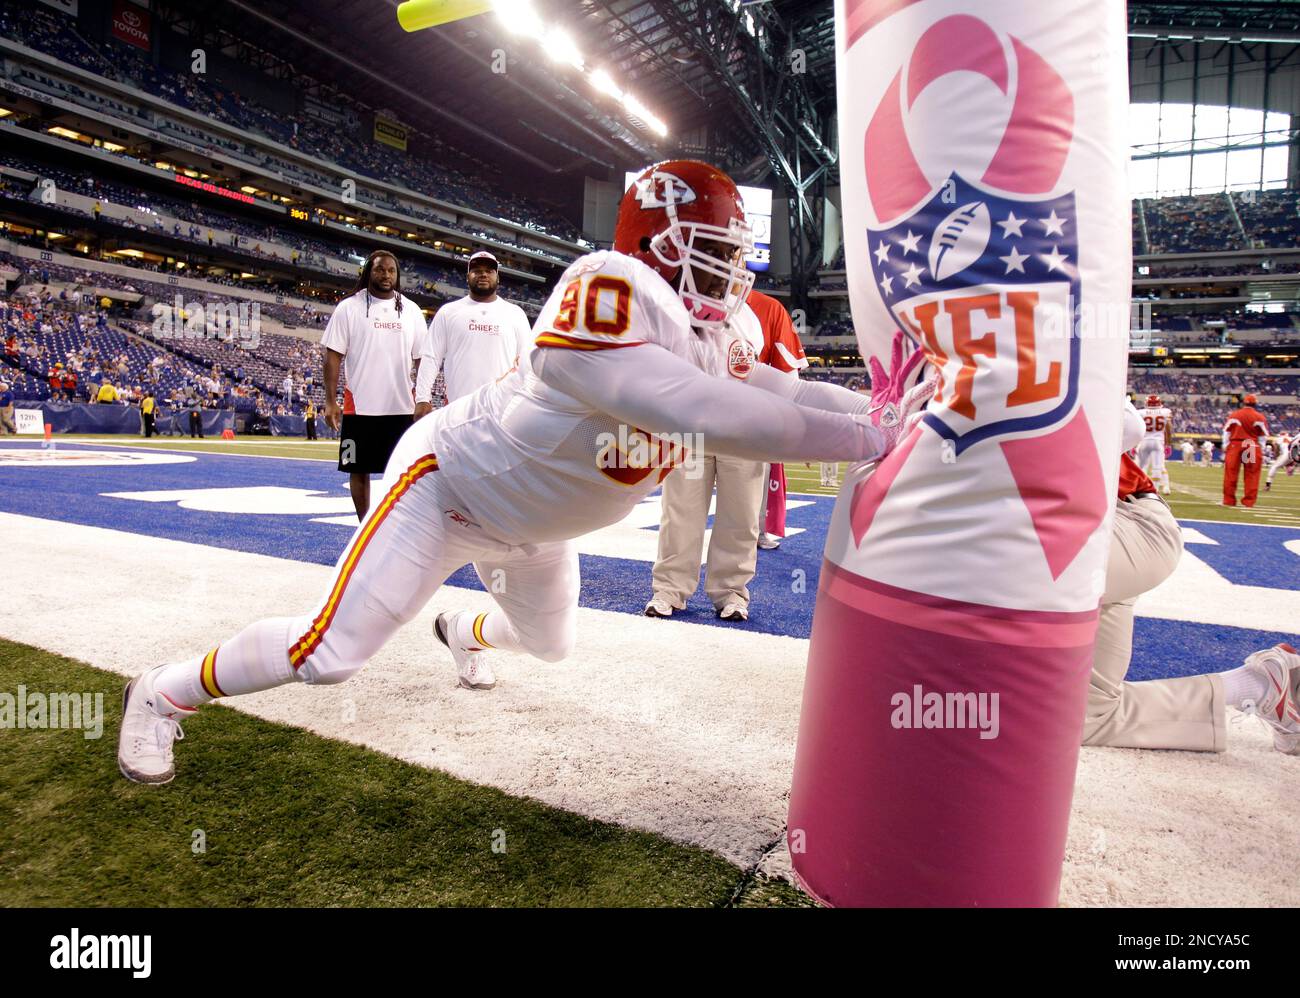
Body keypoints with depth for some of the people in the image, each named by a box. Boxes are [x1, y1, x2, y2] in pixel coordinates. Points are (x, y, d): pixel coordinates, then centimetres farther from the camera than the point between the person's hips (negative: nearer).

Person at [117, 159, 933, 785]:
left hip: (532, 526, 9)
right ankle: (164, 695, 17)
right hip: (450, 484, -8)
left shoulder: (699, 334, -5)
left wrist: (888, 414, -17)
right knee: (331, 654, -12)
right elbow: (709, 414, -44)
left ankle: (462, 632, 61)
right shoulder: (607, 290, -33)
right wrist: (867, 439, -41)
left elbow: (777, 393, -5)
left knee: (551, 644, 26)